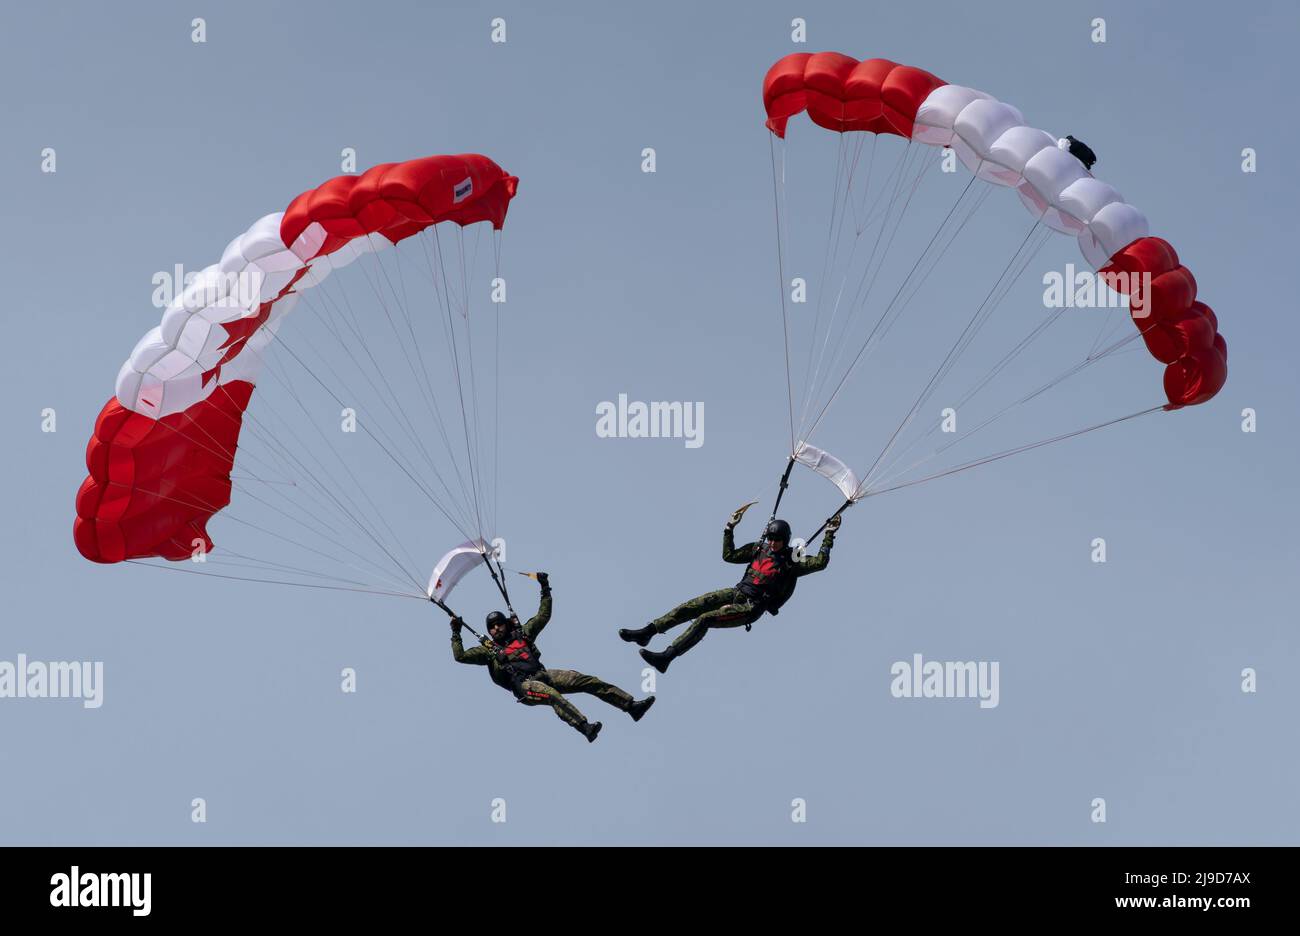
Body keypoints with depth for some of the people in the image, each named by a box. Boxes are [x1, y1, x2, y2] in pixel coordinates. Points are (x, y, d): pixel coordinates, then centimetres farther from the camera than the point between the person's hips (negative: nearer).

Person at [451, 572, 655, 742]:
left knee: (587, 681, -10)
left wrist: (545, 589, 20)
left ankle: (632, 706, -15)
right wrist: (456, 634, 4)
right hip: (524, 685, -5)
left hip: (542, 674, 5)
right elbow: (460, 656, 9)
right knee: (552, 695, -39)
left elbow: (543, 616, 25)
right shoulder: (489, 650, 15)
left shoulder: (522, 634, 23)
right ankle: (585, 727, -60)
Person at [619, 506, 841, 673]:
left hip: (750, 608, -6)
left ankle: (666, 658, -30)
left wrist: (829, 536, -15)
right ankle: (646, 632, -3)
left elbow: (820, 563, -14)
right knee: (690, 607, -9)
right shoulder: (758, 549, 11)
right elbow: (729, 555, 18)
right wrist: (729, 529, 13)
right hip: (737, 593, 6)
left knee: (705, 619, -24)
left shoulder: (791, 562, -5)